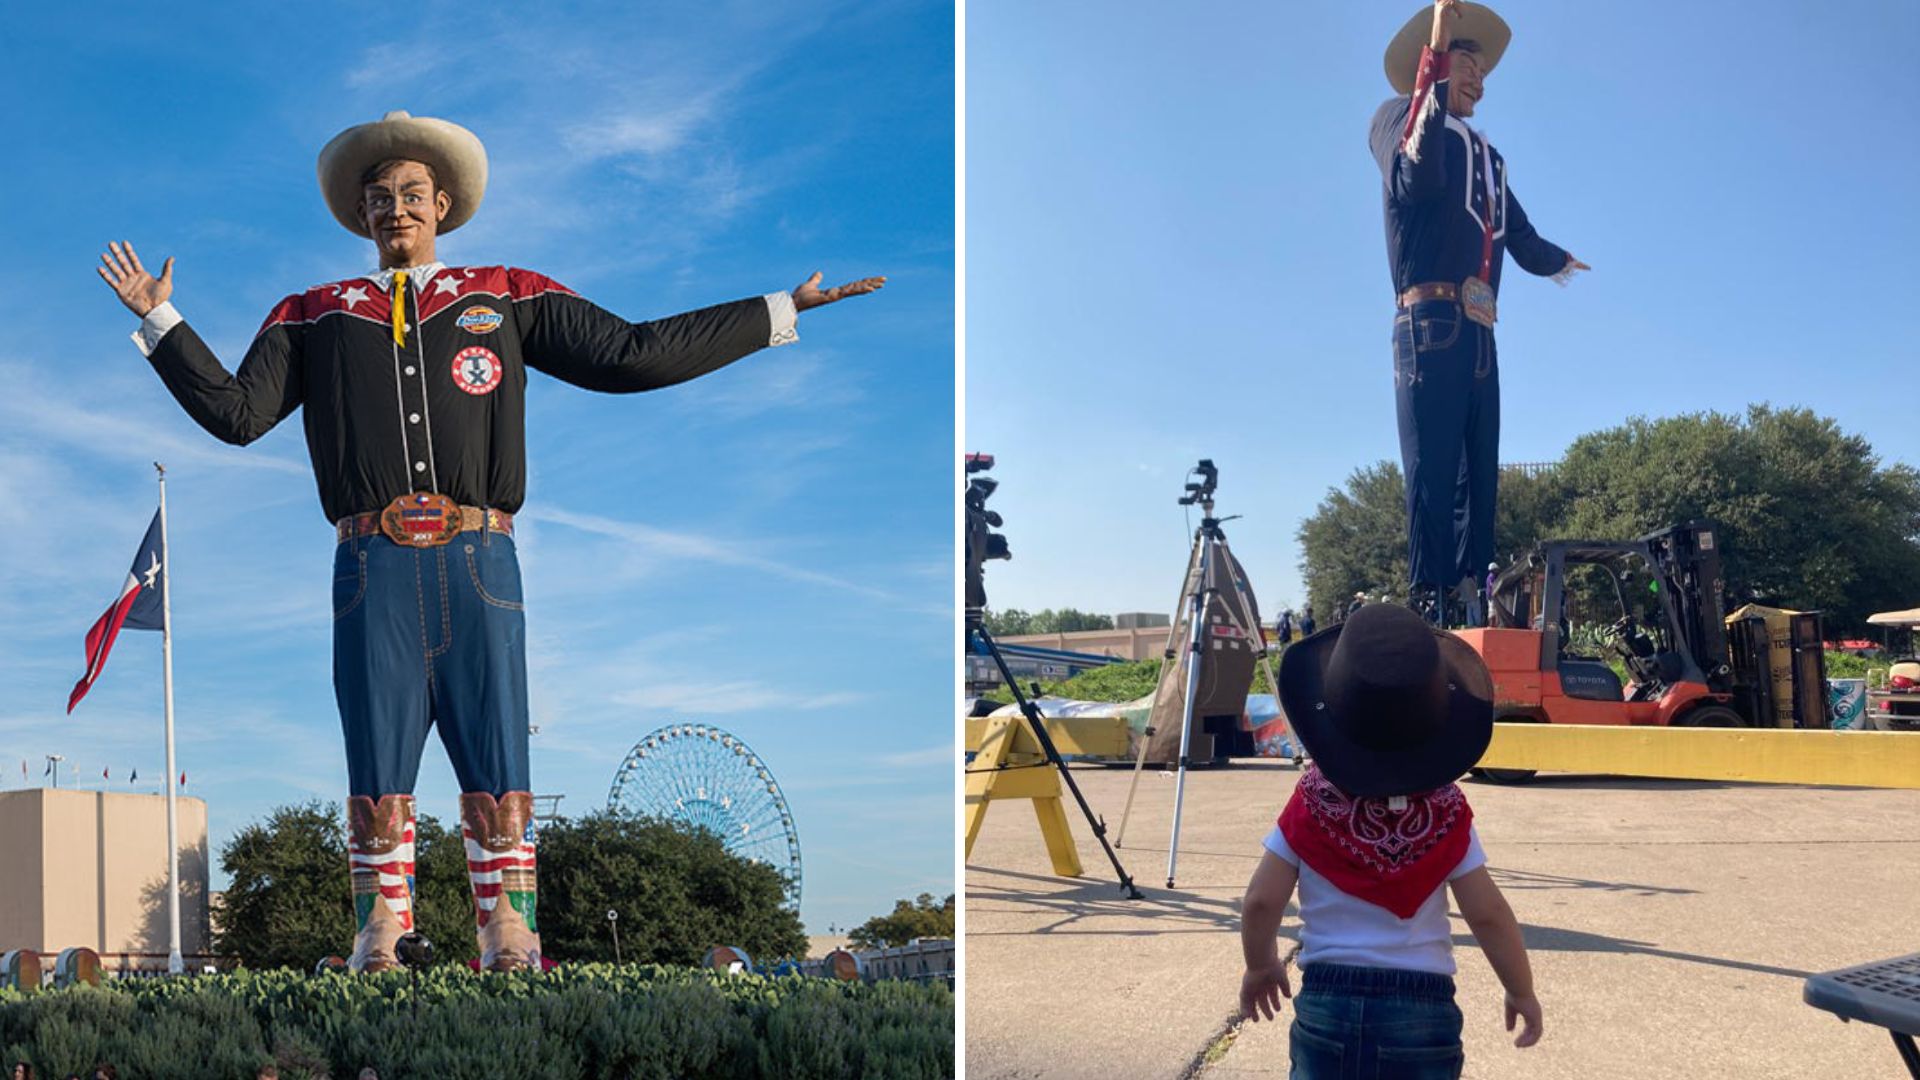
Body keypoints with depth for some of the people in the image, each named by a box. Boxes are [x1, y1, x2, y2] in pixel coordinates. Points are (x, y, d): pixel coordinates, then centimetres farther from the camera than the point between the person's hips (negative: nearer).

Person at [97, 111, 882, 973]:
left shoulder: (509, 298, 14)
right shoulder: (316, 315, 17)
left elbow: (632, 355, 10)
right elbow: (236, 412, 11)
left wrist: (782, 312, 7)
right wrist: (159, 320, 7)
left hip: (479, 564, 0)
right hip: (373, 569, 1)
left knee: (497, 771, 1)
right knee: (377, 773, 5)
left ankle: (506, 927, 11)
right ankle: (380, 930, 15)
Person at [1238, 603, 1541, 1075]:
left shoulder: (1312, 803, -4)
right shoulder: (1444, 811, -6)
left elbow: (1261, 901, -3)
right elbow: (1487, 914, -4)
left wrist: (1260, 967, 15)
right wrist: (1522, 991, 11)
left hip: (1326, 1004, 1)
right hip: (1422, 1009, -1)